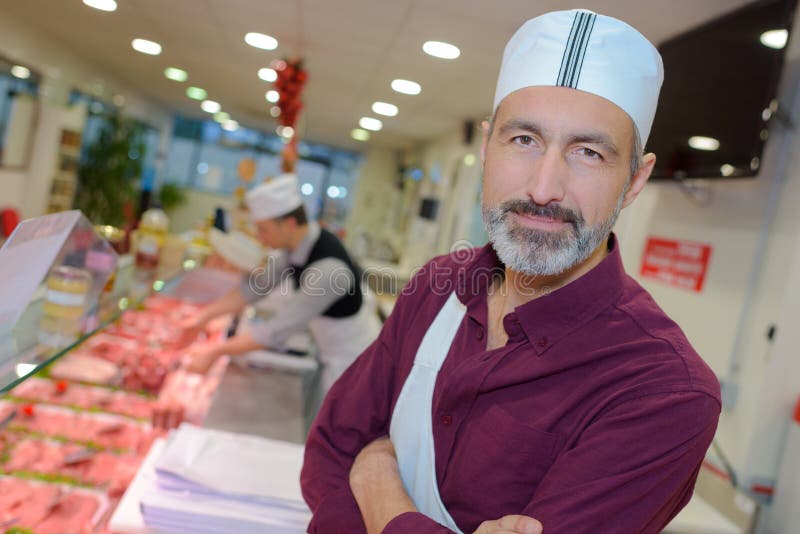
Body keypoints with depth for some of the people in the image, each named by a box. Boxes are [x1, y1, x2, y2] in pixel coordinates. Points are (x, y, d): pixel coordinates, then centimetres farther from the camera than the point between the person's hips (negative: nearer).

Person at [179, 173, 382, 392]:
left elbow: (279, 330, -28)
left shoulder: (327, 268, -32)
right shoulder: (300, 243, -7)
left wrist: (216, 351, -18)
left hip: (353, 364, -8)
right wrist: (203, 316, 3)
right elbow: (258, 285, 4)